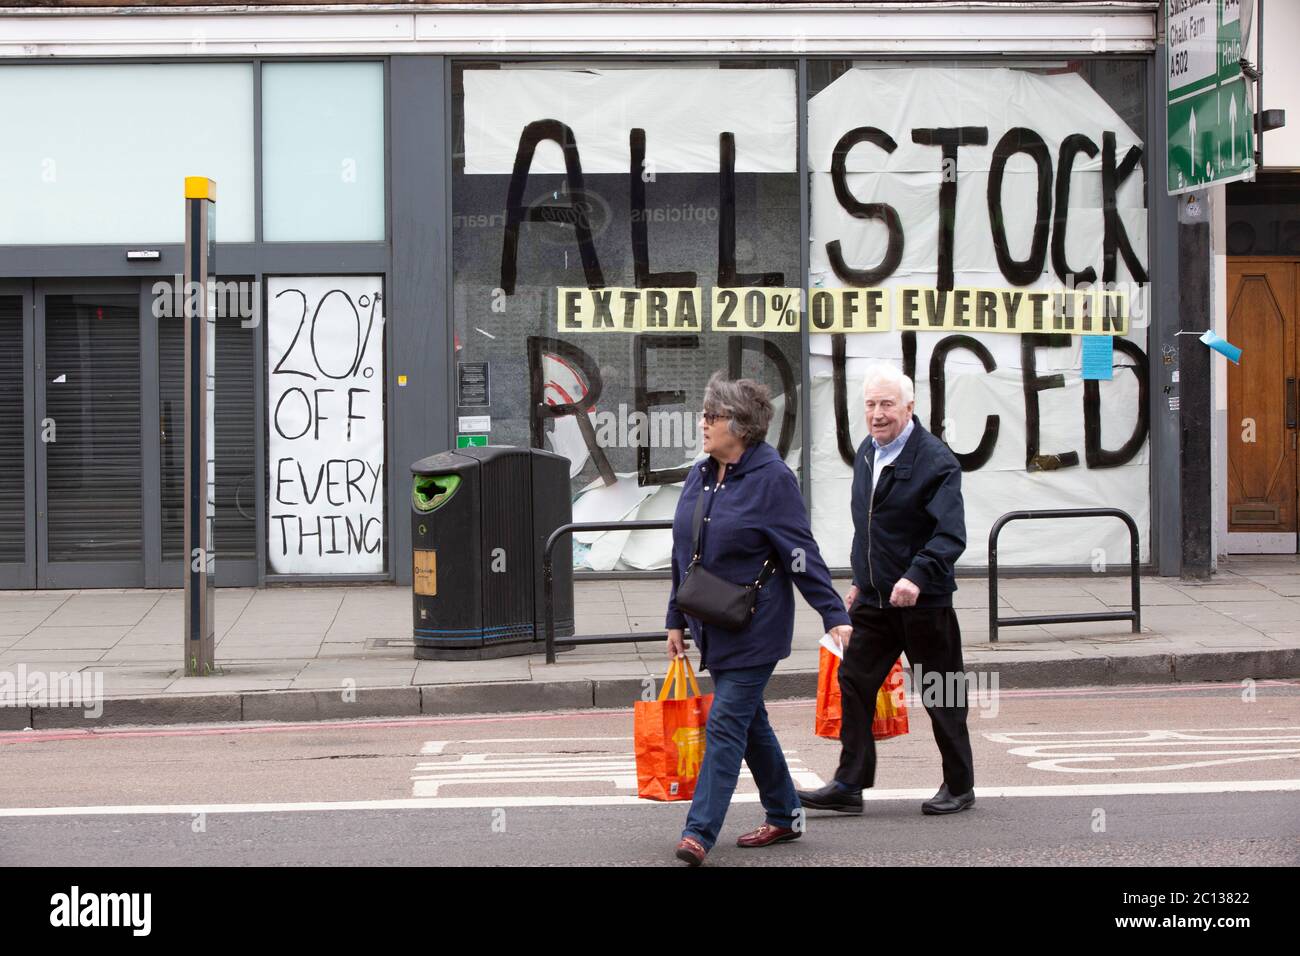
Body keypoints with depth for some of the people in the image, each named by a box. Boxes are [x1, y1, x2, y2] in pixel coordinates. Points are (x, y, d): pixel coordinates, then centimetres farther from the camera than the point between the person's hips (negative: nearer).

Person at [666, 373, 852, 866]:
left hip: (754, 629, -8)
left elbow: (802, 554, -14)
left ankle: (699, 831, -12)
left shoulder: (772, 478, -13)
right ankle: (784, 815, 28)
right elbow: (683, 554, 15)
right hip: (712, 628, 8)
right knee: (750, 723, 15)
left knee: (726, 723, -10)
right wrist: (677, 619, 17)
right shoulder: (699, 477, 8)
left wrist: (834, 615, -17)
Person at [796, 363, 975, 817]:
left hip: (924, 599, -7)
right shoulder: (867, 453, 10)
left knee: (941, 695, 5)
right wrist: (860, 581, 21)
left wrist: (917, 577, -36)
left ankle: (959, 786, 19)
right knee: (854, 682, 3)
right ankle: (849, 785, 8)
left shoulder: (935, 460, -14)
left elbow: (950, 535, -22)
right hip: (874, 600, 7)